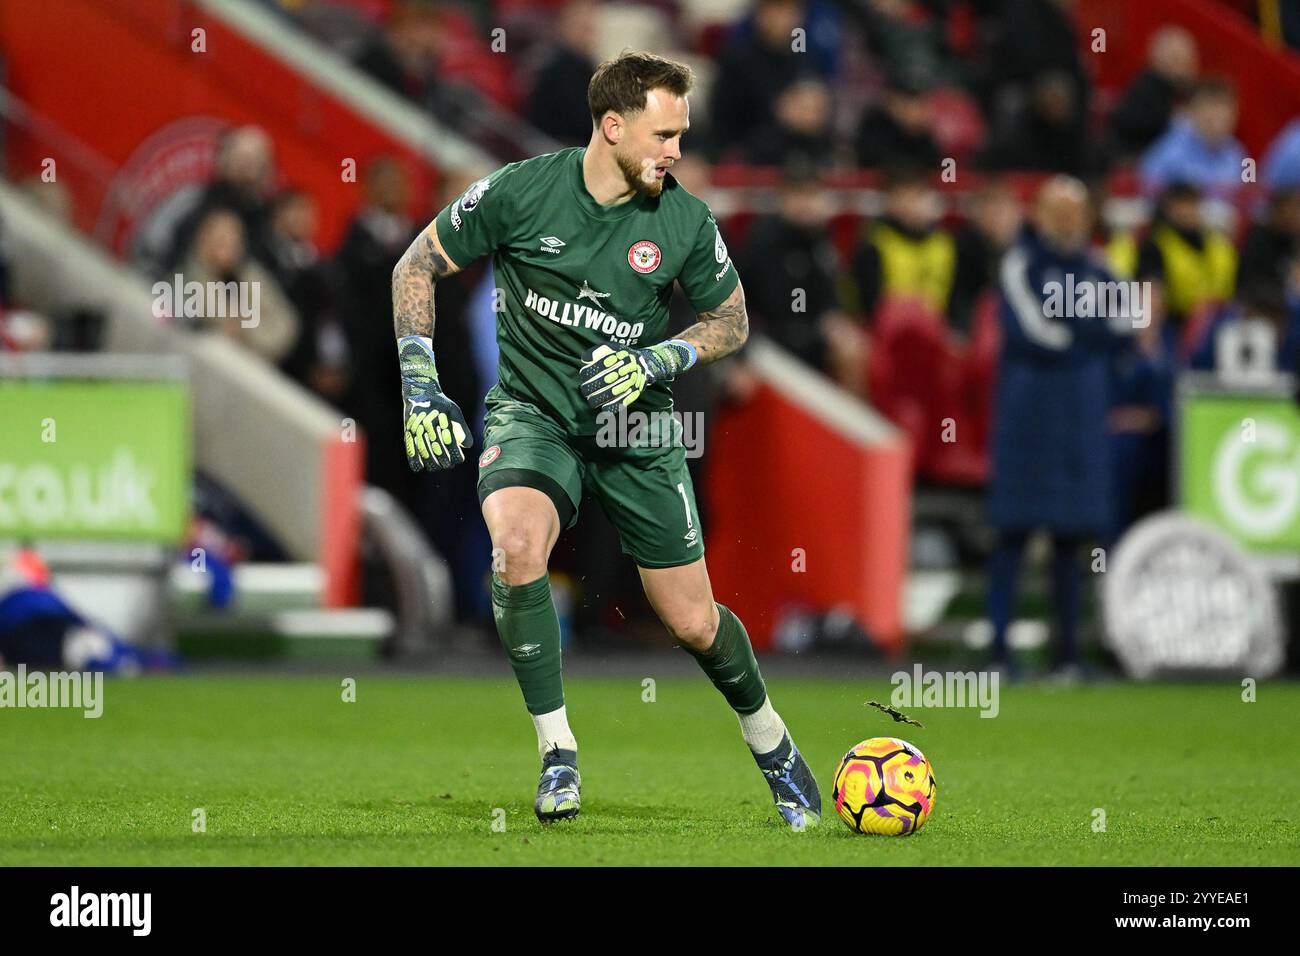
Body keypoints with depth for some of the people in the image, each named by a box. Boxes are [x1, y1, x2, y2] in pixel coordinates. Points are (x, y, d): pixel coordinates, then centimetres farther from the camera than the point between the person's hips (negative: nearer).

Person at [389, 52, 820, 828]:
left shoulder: (687, 222, -9)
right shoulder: (522, 191, -13)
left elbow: (732, 321, 6)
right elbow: (419, 266, -1)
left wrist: (657, 359, -13)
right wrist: (421, 384, -9)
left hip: (637, 428, 1)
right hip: (533, 412, -1)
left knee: (692, 623, 3)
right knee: (516, 546, -33)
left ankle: (770, 741, 35)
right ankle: (558, 754, -18)